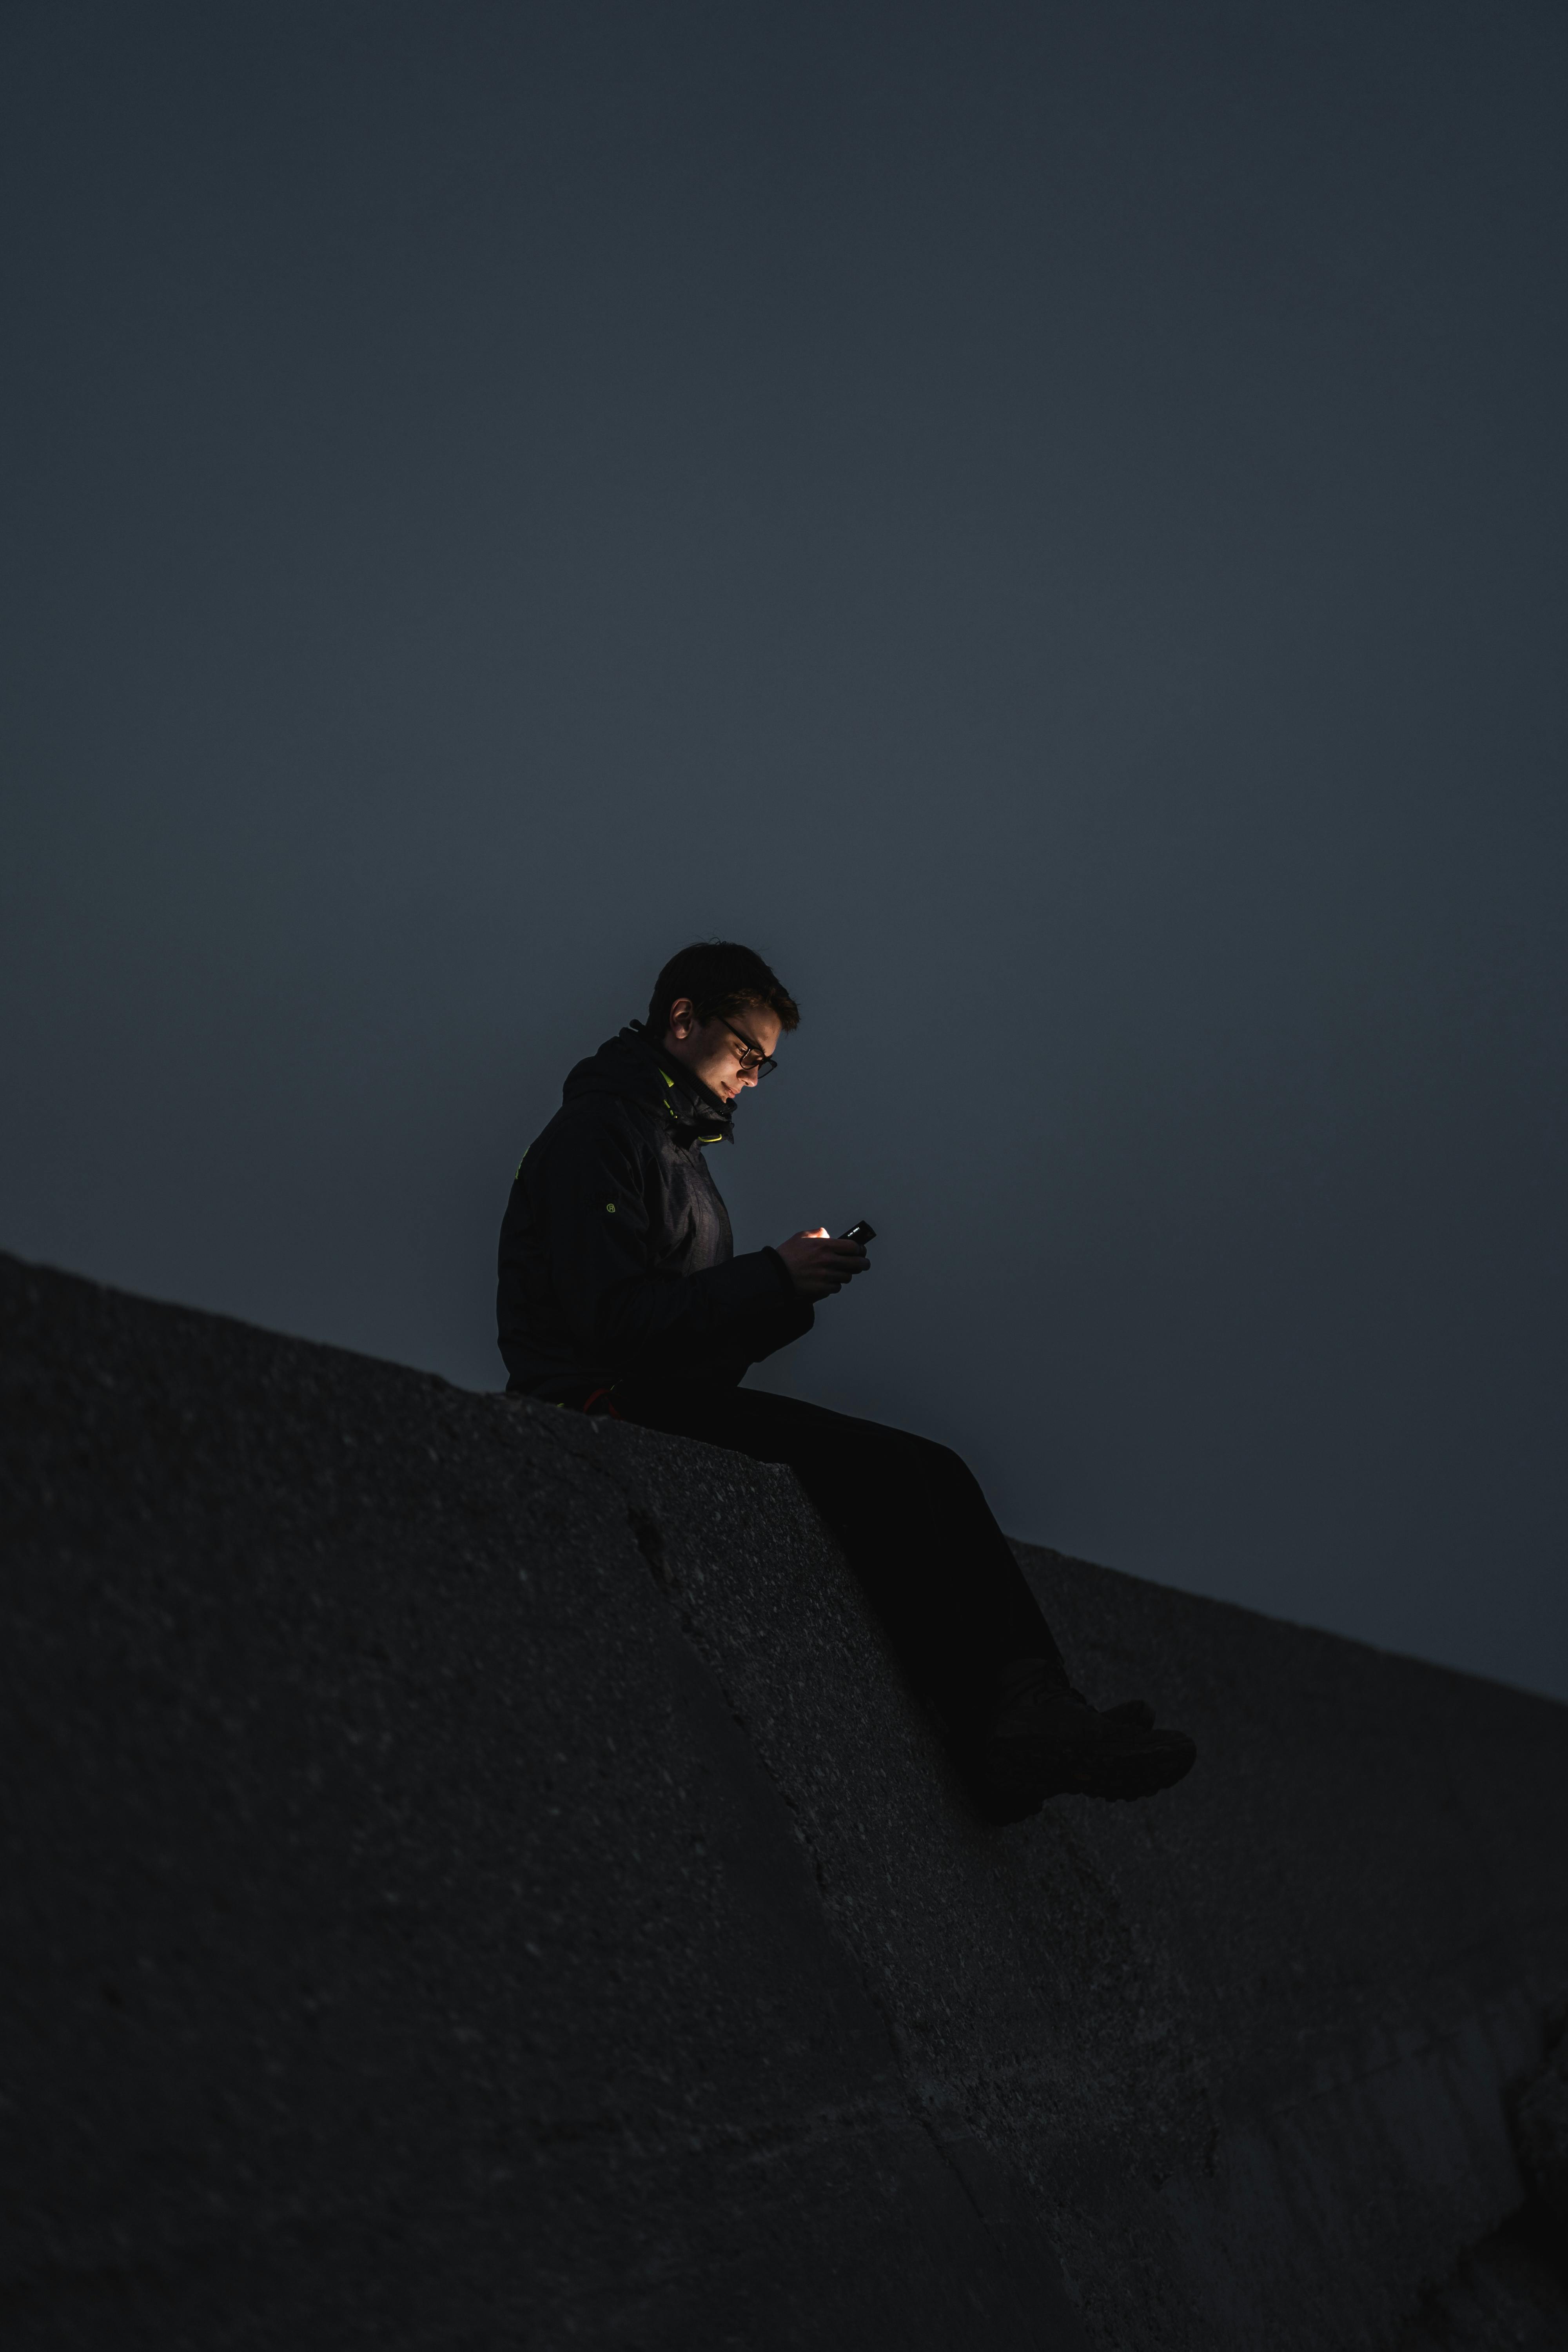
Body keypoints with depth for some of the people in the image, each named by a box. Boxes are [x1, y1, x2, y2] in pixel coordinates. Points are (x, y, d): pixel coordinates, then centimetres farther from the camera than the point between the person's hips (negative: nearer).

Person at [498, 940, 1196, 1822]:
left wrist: (797, 1287, 4)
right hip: (613, 1406, -9)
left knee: (933, 1474, -4)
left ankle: (1033, 1706, -13)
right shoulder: (595, 1136, -5)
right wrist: (773, 1275, -16)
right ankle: (1006, 1731, -26)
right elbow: (612, 1320, -18)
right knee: (880, 1468, -25)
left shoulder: (678, 1147, 25)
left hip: (681, 1404, 10)